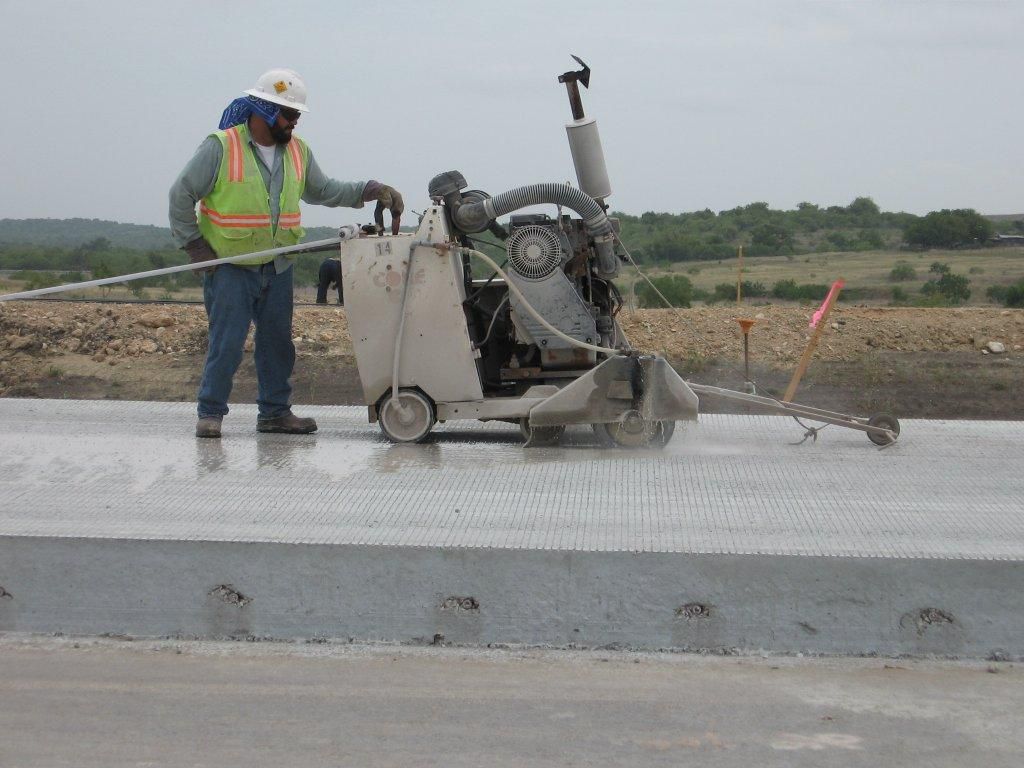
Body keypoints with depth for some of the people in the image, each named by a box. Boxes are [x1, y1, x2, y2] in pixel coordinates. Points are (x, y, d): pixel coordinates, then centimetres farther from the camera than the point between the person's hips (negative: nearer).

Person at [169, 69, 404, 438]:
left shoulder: (298, 151, 7)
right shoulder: (221, 147, -11)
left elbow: (322, 190, 17)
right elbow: (182, 195, -7)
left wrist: (369, 190, 5)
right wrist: (194, 244, -7)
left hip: (278, 268, 6)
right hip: (230, 267, -6)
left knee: (278, 342, 11)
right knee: (227, 343, -7)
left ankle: (275, 411, 22)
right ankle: (210, 413, 4)